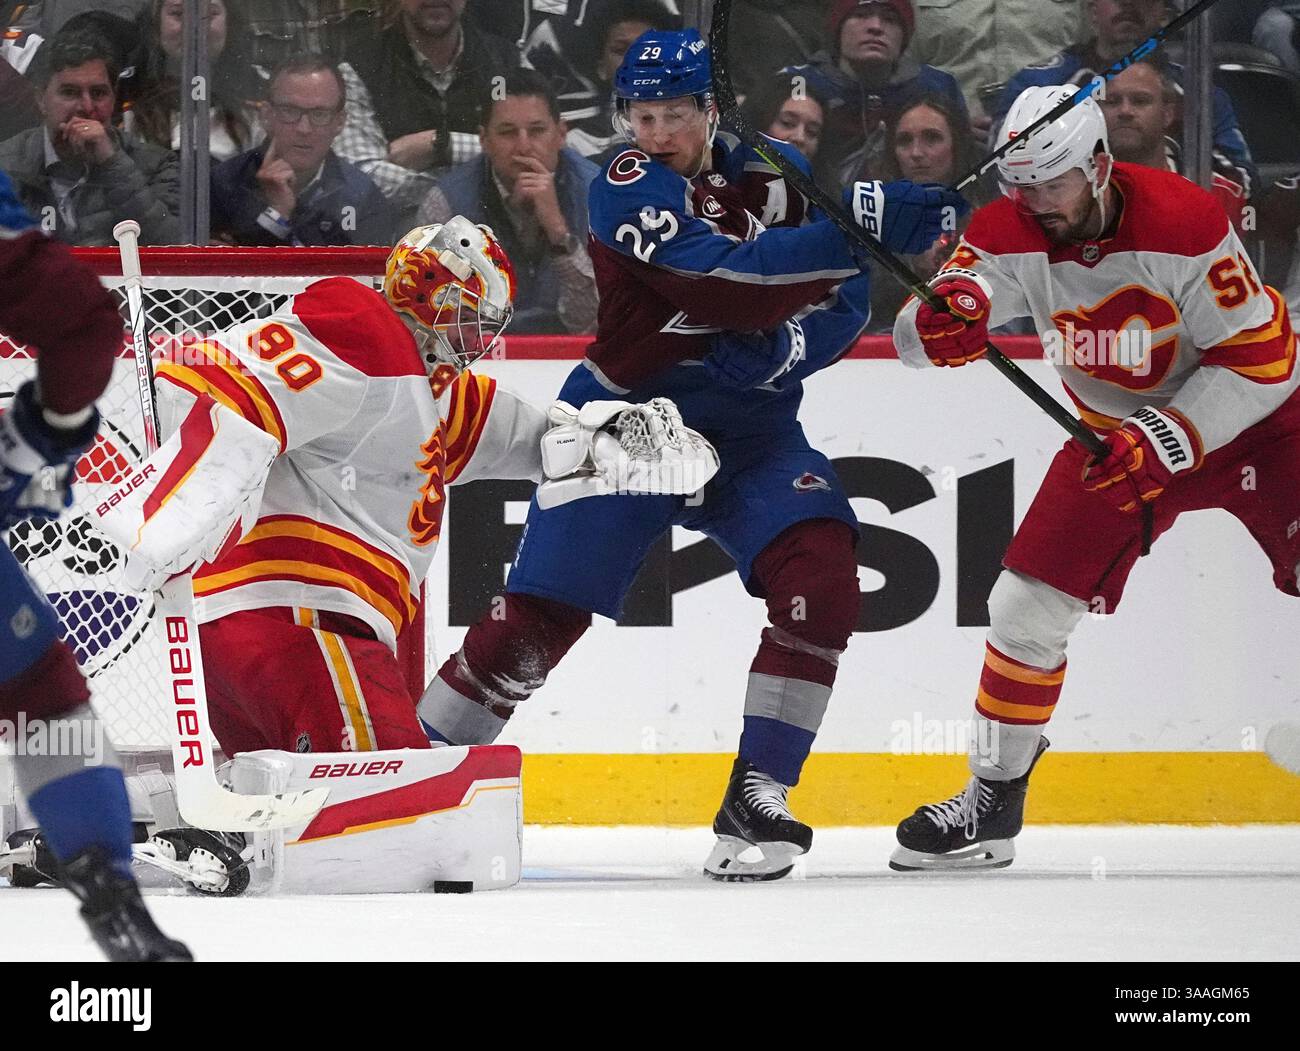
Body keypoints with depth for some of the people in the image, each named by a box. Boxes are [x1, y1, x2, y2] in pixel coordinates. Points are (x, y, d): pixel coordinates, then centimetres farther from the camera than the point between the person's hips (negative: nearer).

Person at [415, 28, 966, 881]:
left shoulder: (775, 173, -1)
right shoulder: (630, 189, -17)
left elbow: (844, 304, 0)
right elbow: (727, 285, -32)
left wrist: (781, 350, -22)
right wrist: (862, 227, -40)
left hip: (748, 429, 4)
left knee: (820, 576, -19)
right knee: (539, 614, -8)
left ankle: (757, 795, -12)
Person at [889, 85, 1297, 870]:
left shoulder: (1184, 222, -28)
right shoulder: (1010, 236, -15)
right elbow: (913, 340, -21)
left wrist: (1167, 442, -32)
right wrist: (943, 320, -45)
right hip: (1119, 428, 4)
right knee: (1027, 606, -4)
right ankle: (994, 799, 12)